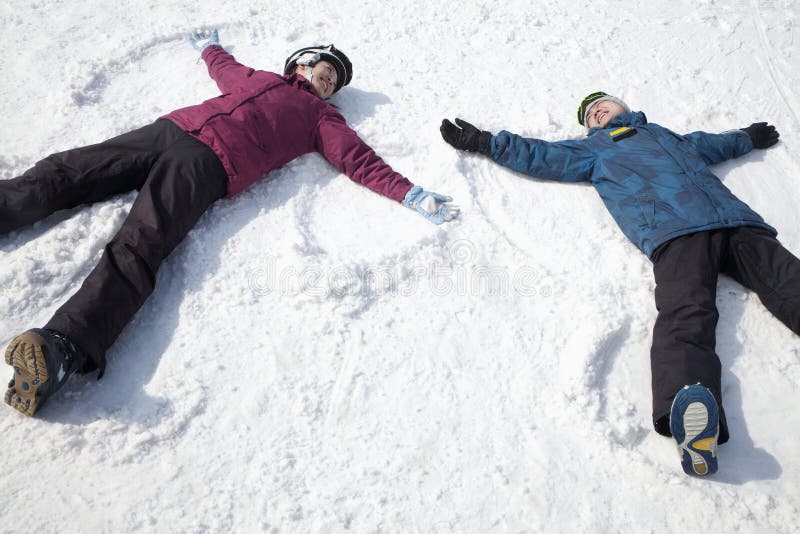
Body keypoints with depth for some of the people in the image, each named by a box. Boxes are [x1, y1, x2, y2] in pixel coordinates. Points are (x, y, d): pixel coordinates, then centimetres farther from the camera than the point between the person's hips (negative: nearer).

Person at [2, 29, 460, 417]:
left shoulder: (322, 117, 24)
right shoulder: (258, 76, 34)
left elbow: (359, 160, 19)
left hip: (210, 160, -5)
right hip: (173, 127, 5)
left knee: (138, 249, -28)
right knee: (65, 173, -11)